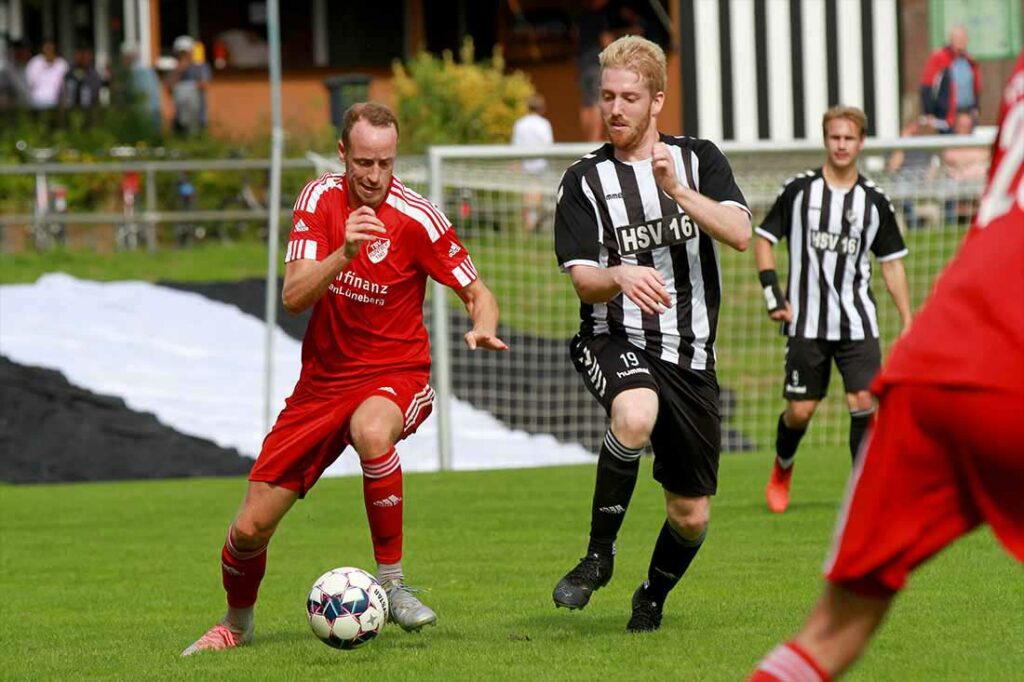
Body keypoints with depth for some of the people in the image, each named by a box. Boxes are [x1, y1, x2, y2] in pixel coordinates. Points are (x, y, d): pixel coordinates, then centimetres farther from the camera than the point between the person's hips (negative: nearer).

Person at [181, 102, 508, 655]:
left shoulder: (415, 217, -13)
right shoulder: (320, 199, -5)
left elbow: (478, 294, -6)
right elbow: (294, 297, -15)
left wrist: (483, 327, -29)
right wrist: (345, 251, -32)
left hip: (394, 375, -3)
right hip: (323, 378, 3)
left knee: (372, 430, -42)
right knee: (250, 528, -1)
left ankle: (391, 582, -25)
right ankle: (236, 624, 31)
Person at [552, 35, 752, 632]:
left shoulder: (699, 160, 7)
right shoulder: (585, 180, 2)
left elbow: (739, 234, -9)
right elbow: (583, 282, -7)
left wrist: (677, 190, -22)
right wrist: (620, 276, -30)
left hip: (690, 356, 3)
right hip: (616, 343, -2)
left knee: (692, 516, 5)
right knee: (636, 415, -39)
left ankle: (654, 598, 36)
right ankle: (599, 554, -21)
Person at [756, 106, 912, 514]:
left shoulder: (874, 201, 4)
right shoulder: (800, 190, 0)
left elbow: (892, 263, 10)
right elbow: (763, 239, 7)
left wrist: (908, 323, 5)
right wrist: (772, 291, -4)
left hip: (857, 323, 1)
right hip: (806, 323, -1)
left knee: (865, 402, -12)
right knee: (800, 410, 1)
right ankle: (782, 466, 32)